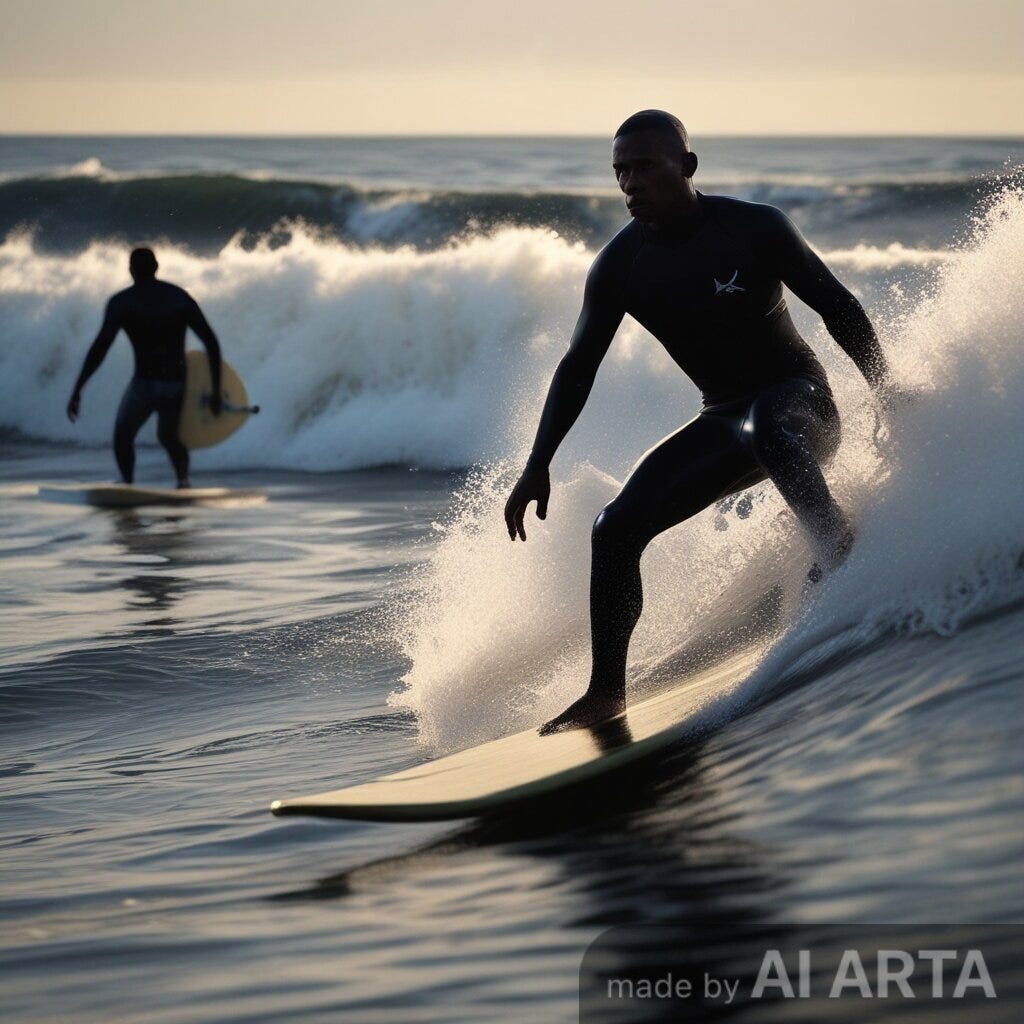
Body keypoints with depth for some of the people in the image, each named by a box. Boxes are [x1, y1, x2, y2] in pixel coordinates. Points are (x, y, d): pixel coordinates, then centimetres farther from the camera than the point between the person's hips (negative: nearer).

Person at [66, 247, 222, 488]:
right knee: (169, 436, 28)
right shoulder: (180, 297, 6)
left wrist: (77, 390, -14)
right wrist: (216, 391, 5)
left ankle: (127, 483, -3)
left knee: (123, 435, 21)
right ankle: (183, 477, 0)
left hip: (145, 384, -3)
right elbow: (211, 341, 0)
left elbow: (101, 346, -15)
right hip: (177, 384, 3)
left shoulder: (121, 302, -4)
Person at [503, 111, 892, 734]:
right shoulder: (620, 267, -4)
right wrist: (538, 467, 1)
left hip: (804, 406, -5)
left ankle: (841, 550, -40)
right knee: (616, 530, -5)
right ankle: (607, 691, 4)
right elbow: (578, 369, 5)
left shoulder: (758, 228, -15)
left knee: (763, 424, -43)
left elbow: (838, 308, -8)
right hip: (727, 421, 5)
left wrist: (888, 395, -13)